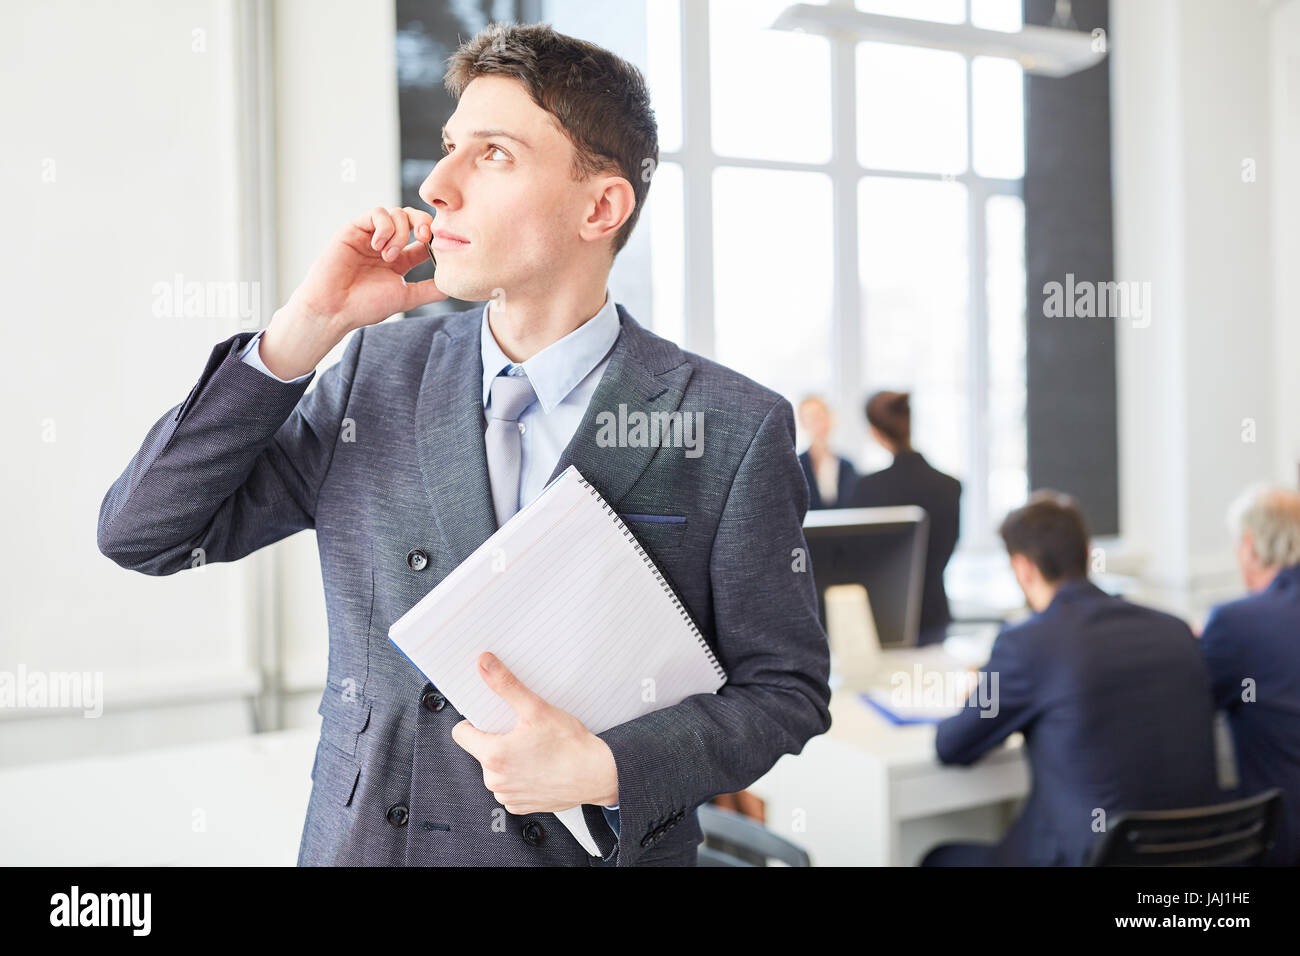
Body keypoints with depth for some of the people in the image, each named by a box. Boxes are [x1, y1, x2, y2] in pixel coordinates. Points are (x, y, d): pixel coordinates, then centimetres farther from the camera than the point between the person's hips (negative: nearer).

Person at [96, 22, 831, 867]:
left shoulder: (735, 429, -13)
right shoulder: (379, 374, -4)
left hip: (596, 845, -3)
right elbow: (143, 533, -5)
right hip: (363, 839, 3)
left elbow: (786, 688, -6)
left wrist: (605, 771, -21)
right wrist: (306, 326, -14)